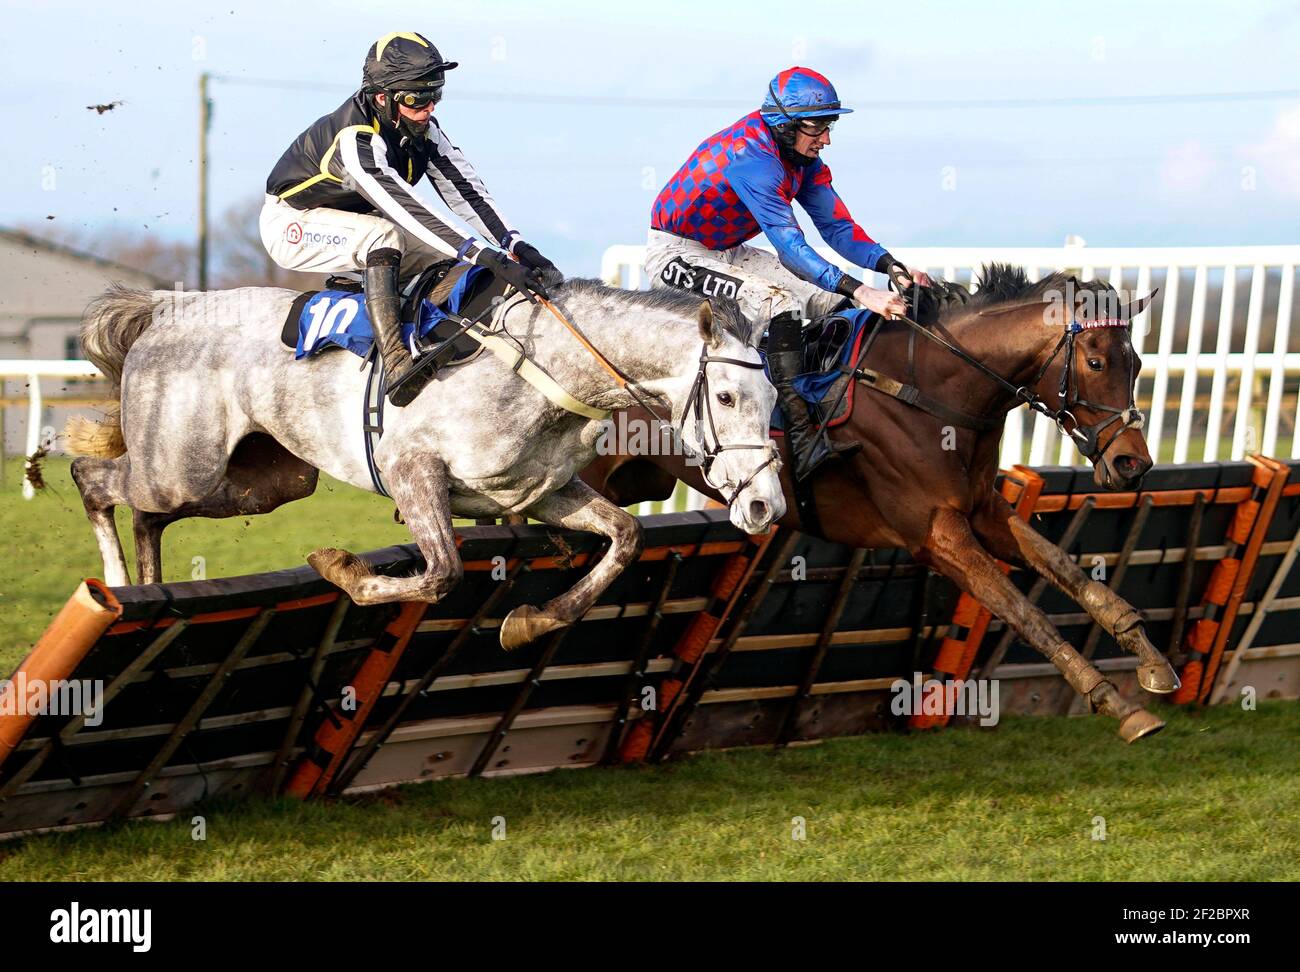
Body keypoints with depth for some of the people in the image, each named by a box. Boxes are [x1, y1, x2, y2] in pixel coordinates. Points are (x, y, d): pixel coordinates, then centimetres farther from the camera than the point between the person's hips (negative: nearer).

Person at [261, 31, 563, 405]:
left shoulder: (424, 129, -11)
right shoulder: (356, 140, -36)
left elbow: (464, 189, -16)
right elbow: (410, 211, -45)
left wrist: (516, 245, -31)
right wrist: (491, 260, -52)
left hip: (353, 219, 9)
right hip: (293, 222, -9)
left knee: (450, 260, -5)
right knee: (384, 235, -36)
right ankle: (396, 363, -43)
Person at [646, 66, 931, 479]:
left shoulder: (802, 156, -2)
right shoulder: (752, 158, -31)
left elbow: (837, 226, -3)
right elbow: (791, 248, -37)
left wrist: (893, 268, -20)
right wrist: (861, 292, -44)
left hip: (728, 252, 10)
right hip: (676, 255, -10)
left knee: (835, 301, -2)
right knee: (779, 302, -31)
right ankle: (803, 440, -37)